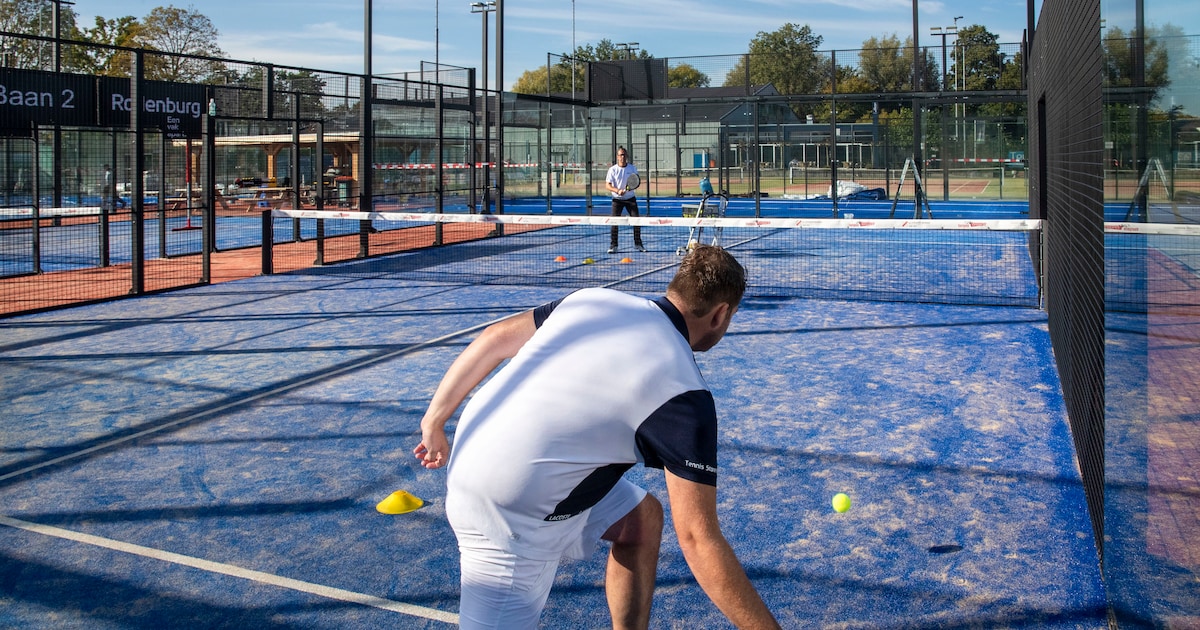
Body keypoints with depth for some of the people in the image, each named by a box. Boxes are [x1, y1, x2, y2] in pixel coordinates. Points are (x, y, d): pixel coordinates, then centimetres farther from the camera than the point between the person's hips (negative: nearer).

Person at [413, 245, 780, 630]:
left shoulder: (593, 299, -1)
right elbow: (698, 540, -18)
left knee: (642, 520, 18)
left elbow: (495, 338, 6)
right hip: (514, 522, -8)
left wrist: (435, 419, 16)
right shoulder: (684, 396, -18)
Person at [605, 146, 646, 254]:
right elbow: (607, 185, -9)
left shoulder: (632, 168, 1)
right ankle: (613, 245, -3)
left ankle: (638, 244, 12)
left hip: (630, 198, 2)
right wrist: (617, 190, -26)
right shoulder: (613, 169, -6)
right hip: (617, 199, -2)